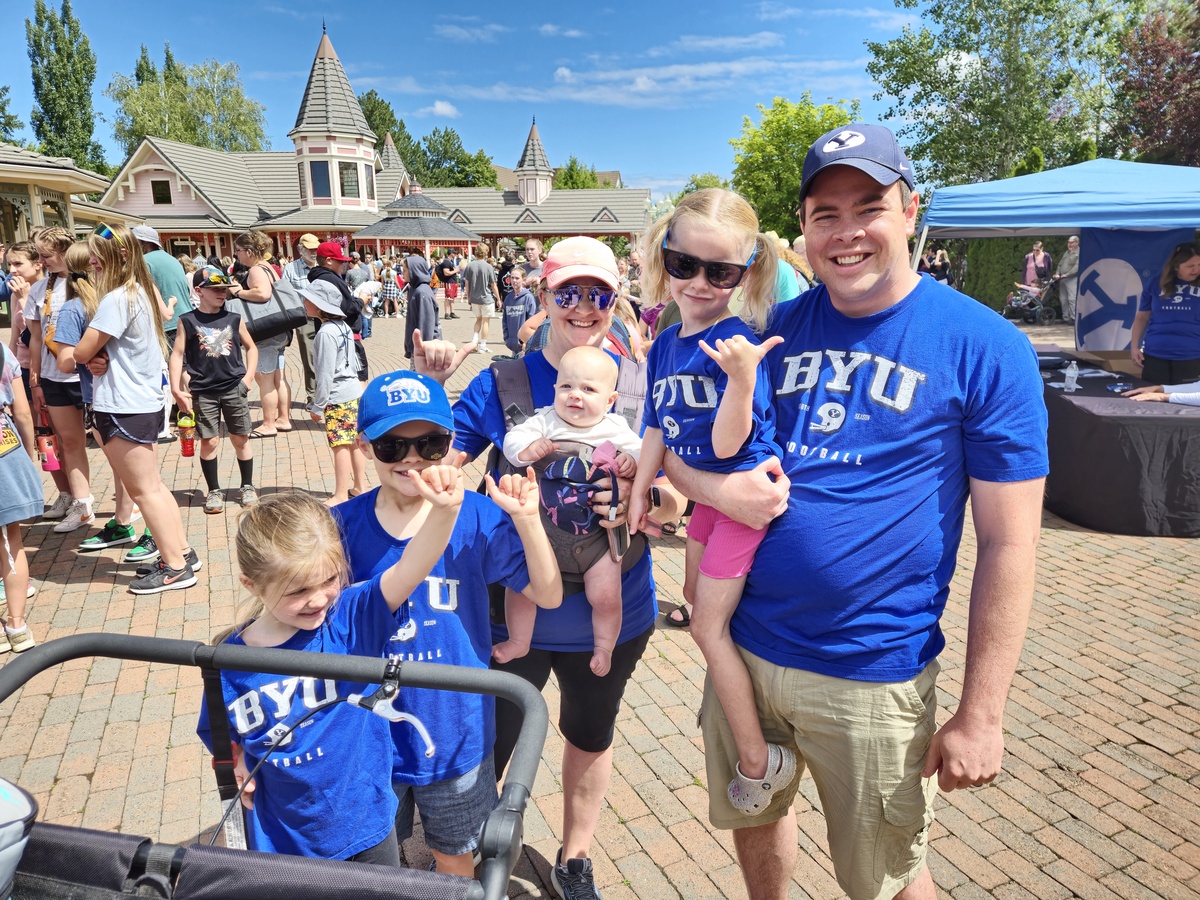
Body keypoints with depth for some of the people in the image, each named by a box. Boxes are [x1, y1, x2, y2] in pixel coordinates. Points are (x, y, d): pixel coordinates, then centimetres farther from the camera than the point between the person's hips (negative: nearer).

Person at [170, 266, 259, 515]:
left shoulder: (234, 319, 4)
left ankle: (247, 486, 20)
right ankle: (214, 491, 17)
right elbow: (177, 354, -1)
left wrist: (249, 375, 3)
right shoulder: (188, 321, -1)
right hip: (203, 391, -1)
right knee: (209, 441, 3)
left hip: (234, 389, 1)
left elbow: (251, 347, 15)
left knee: (241, 439, 7)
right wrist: (176, 389, -8)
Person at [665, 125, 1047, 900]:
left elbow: (1009, 544, -10)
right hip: (746, 648, 4)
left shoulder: (985, 348, -10)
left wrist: (982, 715, -10)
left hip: (876, 675, -3)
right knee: (753, 816, 25)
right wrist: (716, 487, -17)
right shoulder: (775, 328, 0)